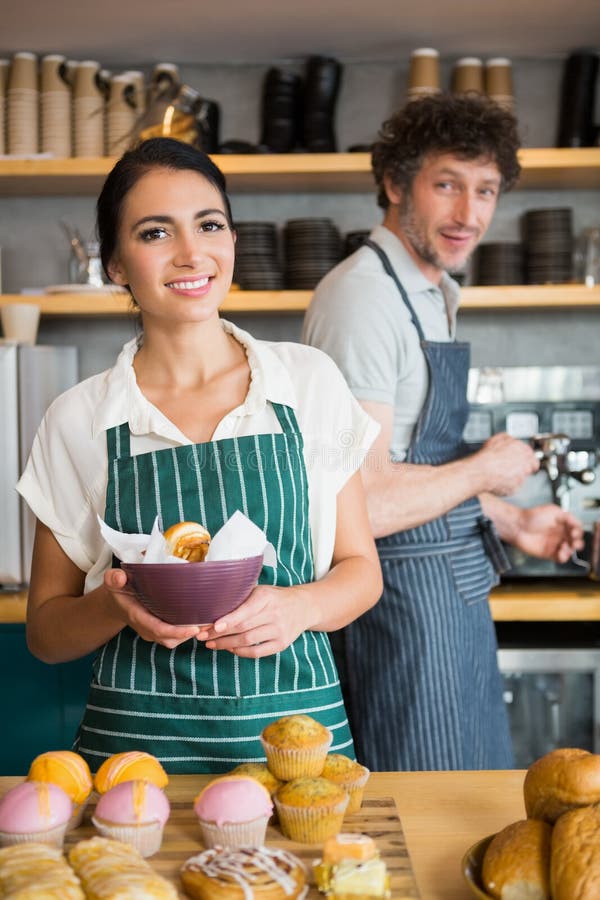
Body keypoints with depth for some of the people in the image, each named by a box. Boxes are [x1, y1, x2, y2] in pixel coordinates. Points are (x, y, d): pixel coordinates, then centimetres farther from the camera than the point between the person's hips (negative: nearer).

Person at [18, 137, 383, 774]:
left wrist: (297, 607, -14)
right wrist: (116, 604, -16)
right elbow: (46, 632, 5)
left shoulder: (310, 381, 1)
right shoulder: (78, 420, -1)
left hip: (298, 727, 1)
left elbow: (361, 570, 7)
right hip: (139, 739, 0)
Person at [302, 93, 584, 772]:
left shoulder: (435, 294, 14)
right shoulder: (364, 296, -19)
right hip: (404, 594, -10)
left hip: (457, 591, 10)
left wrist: (509, 521, 19)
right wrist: (484, 472, -12)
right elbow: (360, 504, -26)